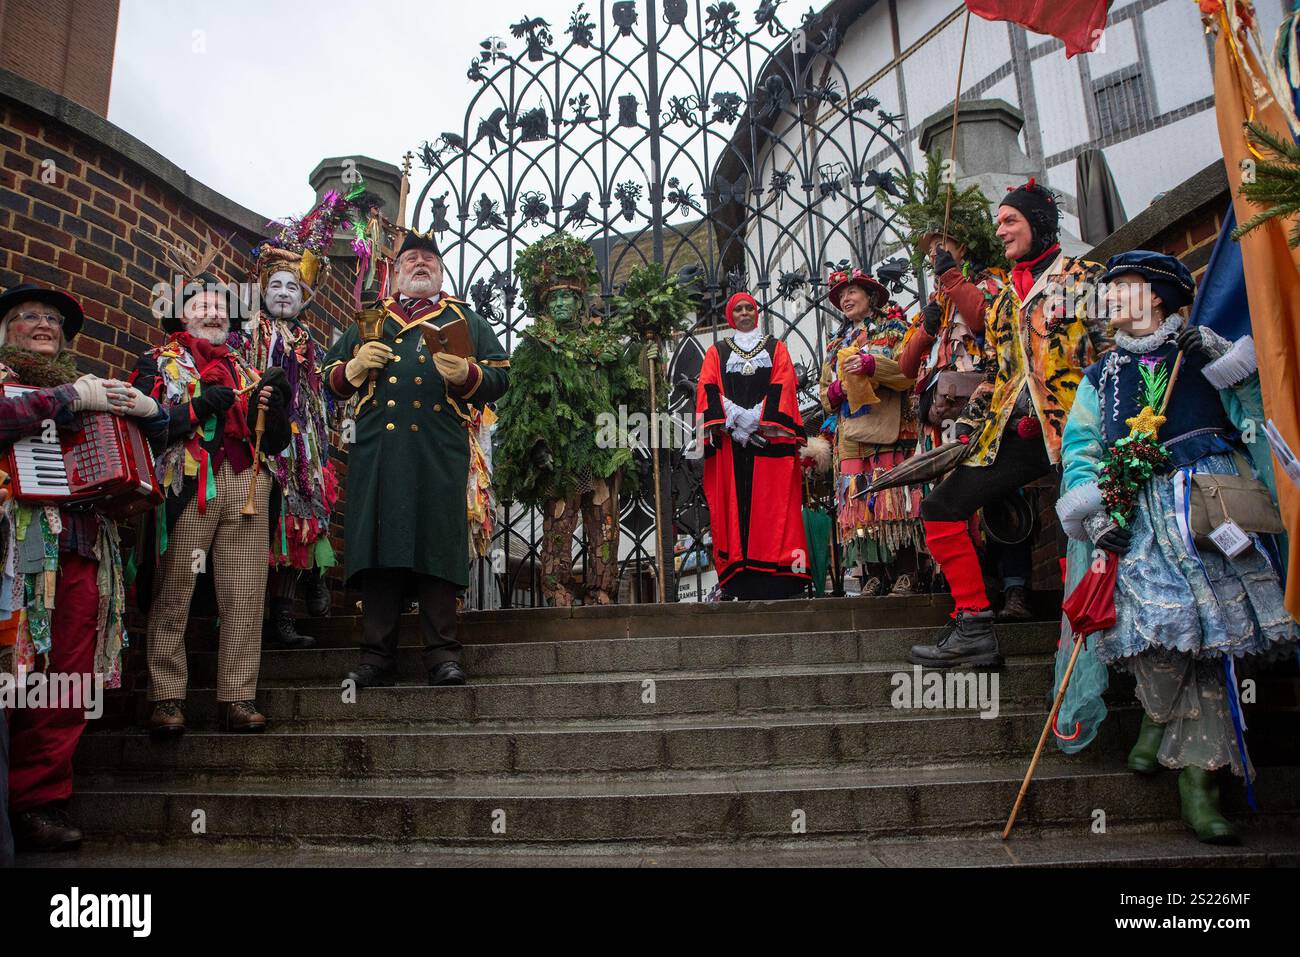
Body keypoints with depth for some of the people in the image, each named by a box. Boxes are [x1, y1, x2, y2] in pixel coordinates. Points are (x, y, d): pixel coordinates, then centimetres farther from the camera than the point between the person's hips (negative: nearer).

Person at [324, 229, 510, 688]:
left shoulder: (466, 319, 20)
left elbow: (500, 375, 11)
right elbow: (331, 376, 24)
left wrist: (466, 374, -10)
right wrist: (355, 368, 2)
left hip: (440, 448, -2)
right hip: (375, 447, 2)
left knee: (438, 543, -6)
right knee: (377, 542, -2)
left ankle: (443, 654, 0)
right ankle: (376, 655, 4)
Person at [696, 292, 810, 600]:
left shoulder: (776, 348, 18)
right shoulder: (716, 352, 20)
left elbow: (783, 386, 4)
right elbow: (709, 390, 6)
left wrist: (758, 422, -11)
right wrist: (730, 423, -11)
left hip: (769, 435, 0)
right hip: (729, 437, 1)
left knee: (771, 502, -8)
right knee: (734, 503, -7)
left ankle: (775, 573, -10)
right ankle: (739, 578, -8)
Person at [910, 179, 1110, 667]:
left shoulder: (1085, 278, 6)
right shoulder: (1004, 300, 24)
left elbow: (1112, 350, -3)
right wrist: (968, 424, 15)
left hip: (1072, 427, -6)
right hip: (1012, 434, 7)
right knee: (941, 507, -2)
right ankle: (973, 628, -2)